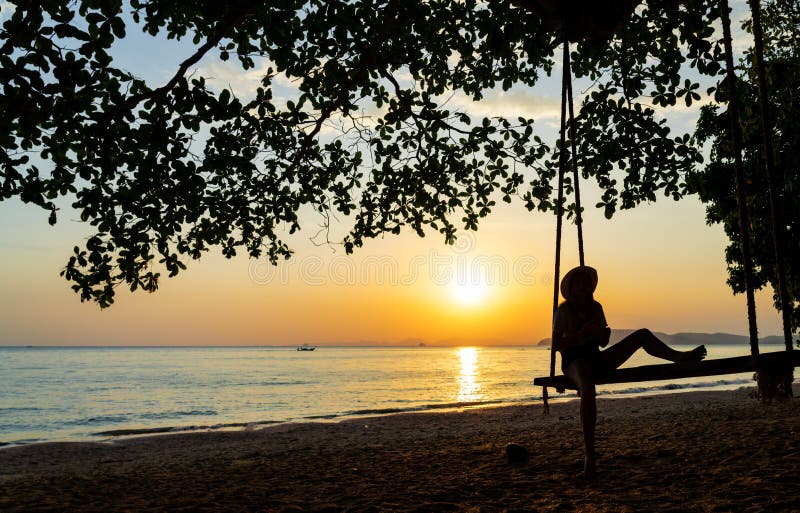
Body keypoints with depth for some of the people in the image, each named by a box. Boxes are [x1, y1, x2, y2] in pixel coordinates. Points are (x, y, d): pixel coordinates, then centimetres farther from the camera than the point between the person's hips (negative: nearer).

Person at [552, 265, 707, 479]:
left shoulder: (595, 307, 11)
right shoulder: (564, 310, -7)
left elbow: (603, 343, 16)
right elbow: (556, 345, -13)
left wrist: (605, 331, -8)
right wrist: (582, 333, -24)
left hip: (595, 358, 7)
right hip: (574, 361, -7)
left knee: (642, 335, -4)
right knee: (588, 388, -43)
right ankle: (589, 457, -45)